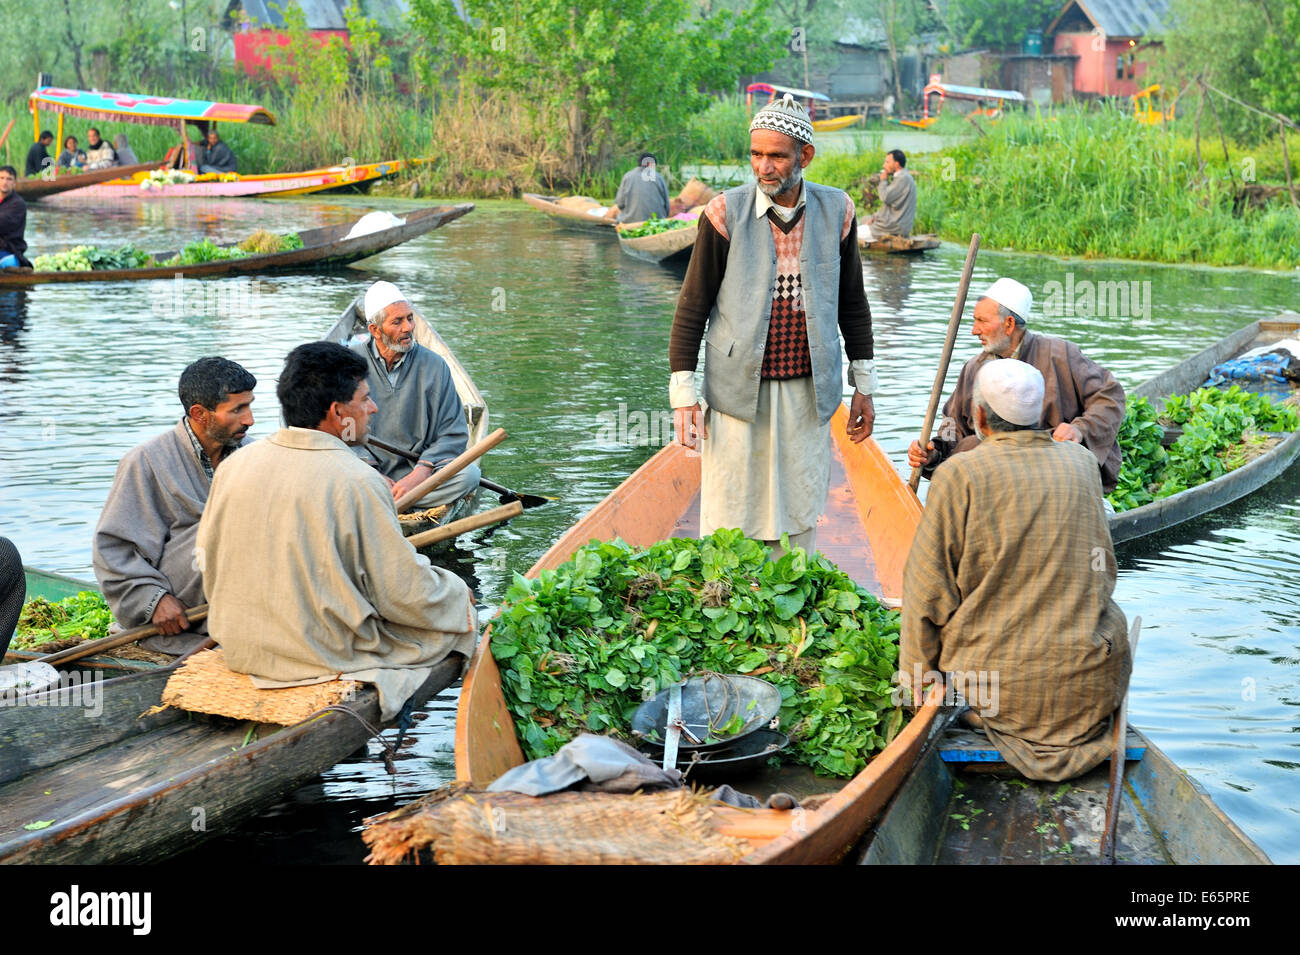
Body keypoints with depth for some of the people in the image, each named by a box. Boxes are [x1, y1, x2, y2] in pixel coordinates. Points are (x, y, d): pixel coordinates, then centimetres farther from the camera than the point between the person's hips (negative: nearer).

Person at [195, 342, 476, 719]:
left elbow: (208, 558, 9)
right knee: (454, 609, 12)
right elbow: (405, 595, -17)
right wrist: (457, 590, 4)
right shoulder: (357, 482, -21)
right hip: (328, 656, -7)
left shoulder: (235, 465, -3)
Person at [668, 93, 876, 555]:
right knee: (729, 527, 1)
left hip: (808, 391, 3)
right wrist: (683, 395, -7)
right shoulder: (726, 213, -7)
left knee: (798, 519, 9)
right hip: (738, 389, -2)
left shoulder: (835, 211, 2)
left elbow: (852, 303, 12)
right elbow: (692, 308, -3)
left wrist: (863, 385, 13)